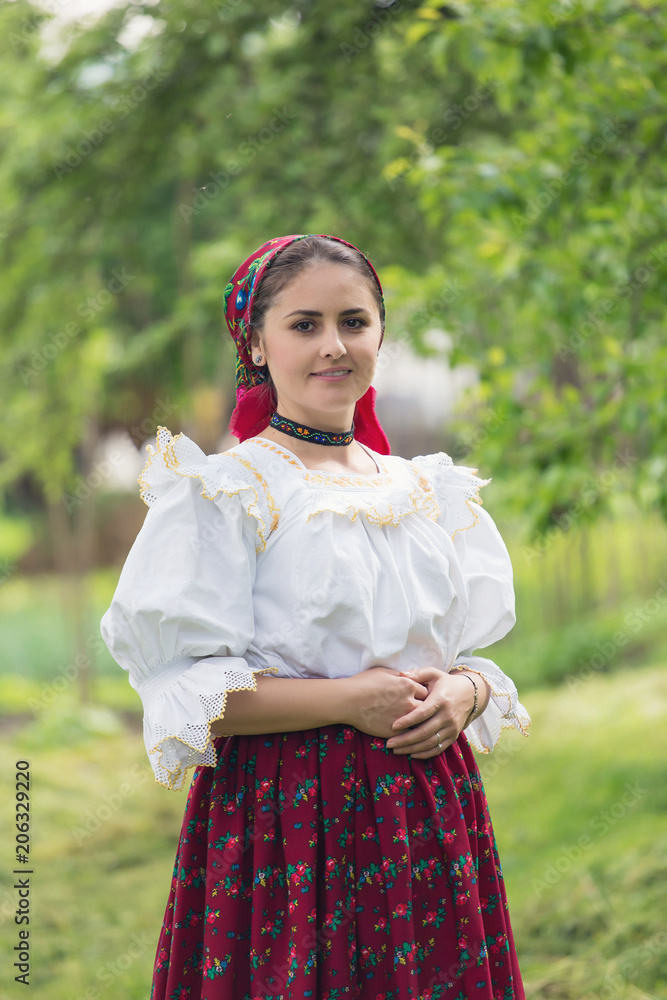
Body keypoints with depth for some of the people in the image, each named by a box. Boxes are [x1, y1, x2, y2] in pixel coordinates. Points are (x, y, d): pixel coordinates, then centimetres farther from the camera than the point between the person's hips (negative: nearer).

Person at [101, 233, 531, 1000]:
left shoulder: (428, 493, 14)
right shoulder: (223, 495, -4)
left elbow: (471, 651, 18)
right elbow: (184, 692, -11)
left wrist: (462, 692, -5)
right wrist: (350, 698, -16)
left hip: (427, 814, 5)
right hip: (283, 818, -5)